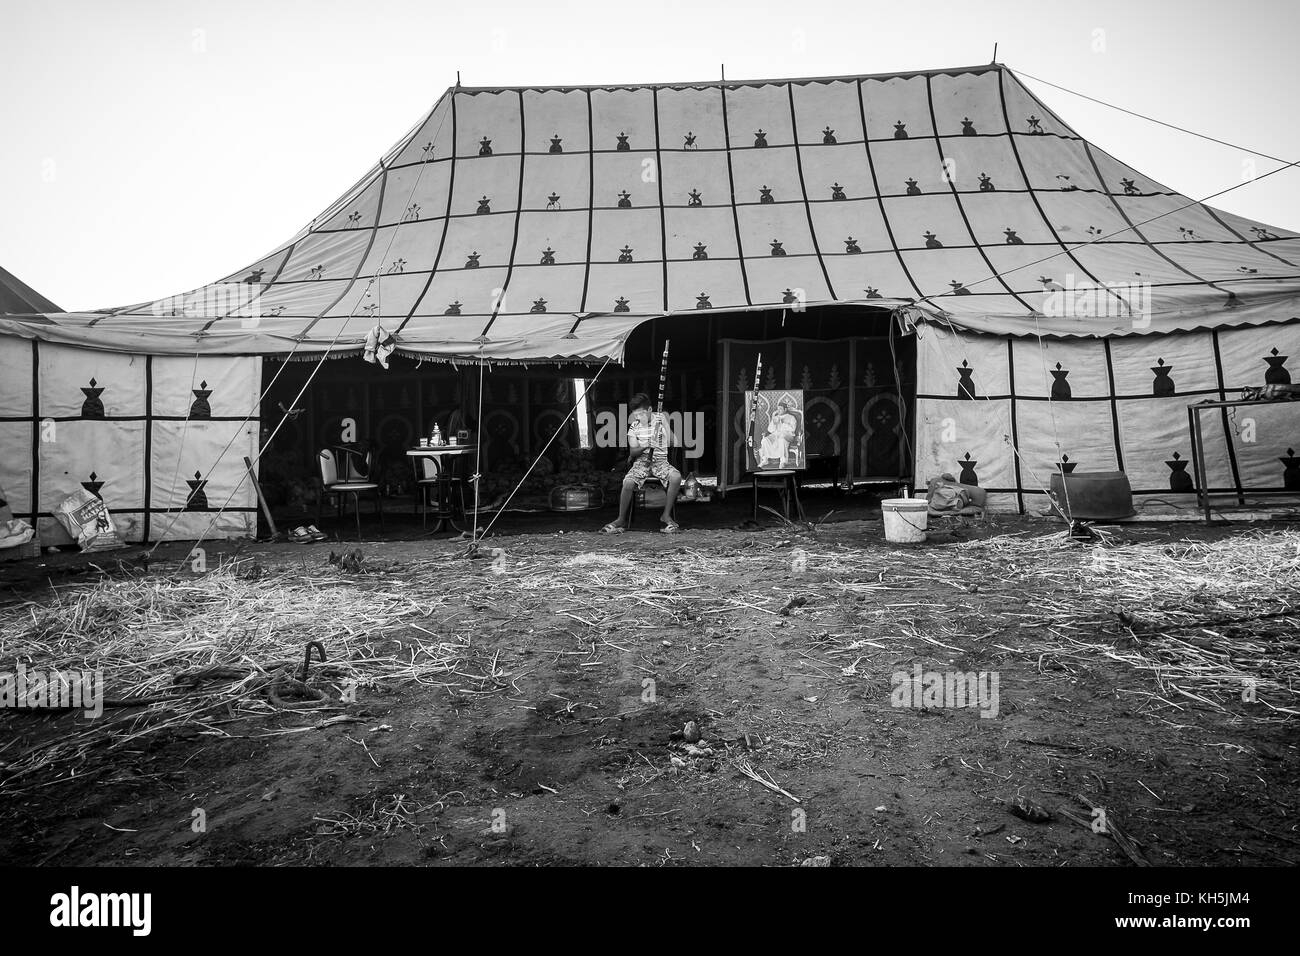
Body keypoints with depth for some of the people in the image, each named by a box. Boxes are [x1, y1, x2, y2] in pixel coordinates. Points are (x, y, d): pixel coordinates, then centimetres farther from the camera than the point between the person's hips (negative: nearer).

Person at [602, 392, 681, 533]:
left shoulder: (661, 422, 2)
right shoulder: (634, 426, 5)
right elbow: (632, 452, -1)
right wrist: (644, 446, -21)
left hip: (660, 461, 0)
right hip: (641, 461, 0)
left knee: (676, 477, -32)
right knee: (628, 482, -30)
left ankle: (666, 515, -16)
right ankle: (621, 520, -10)